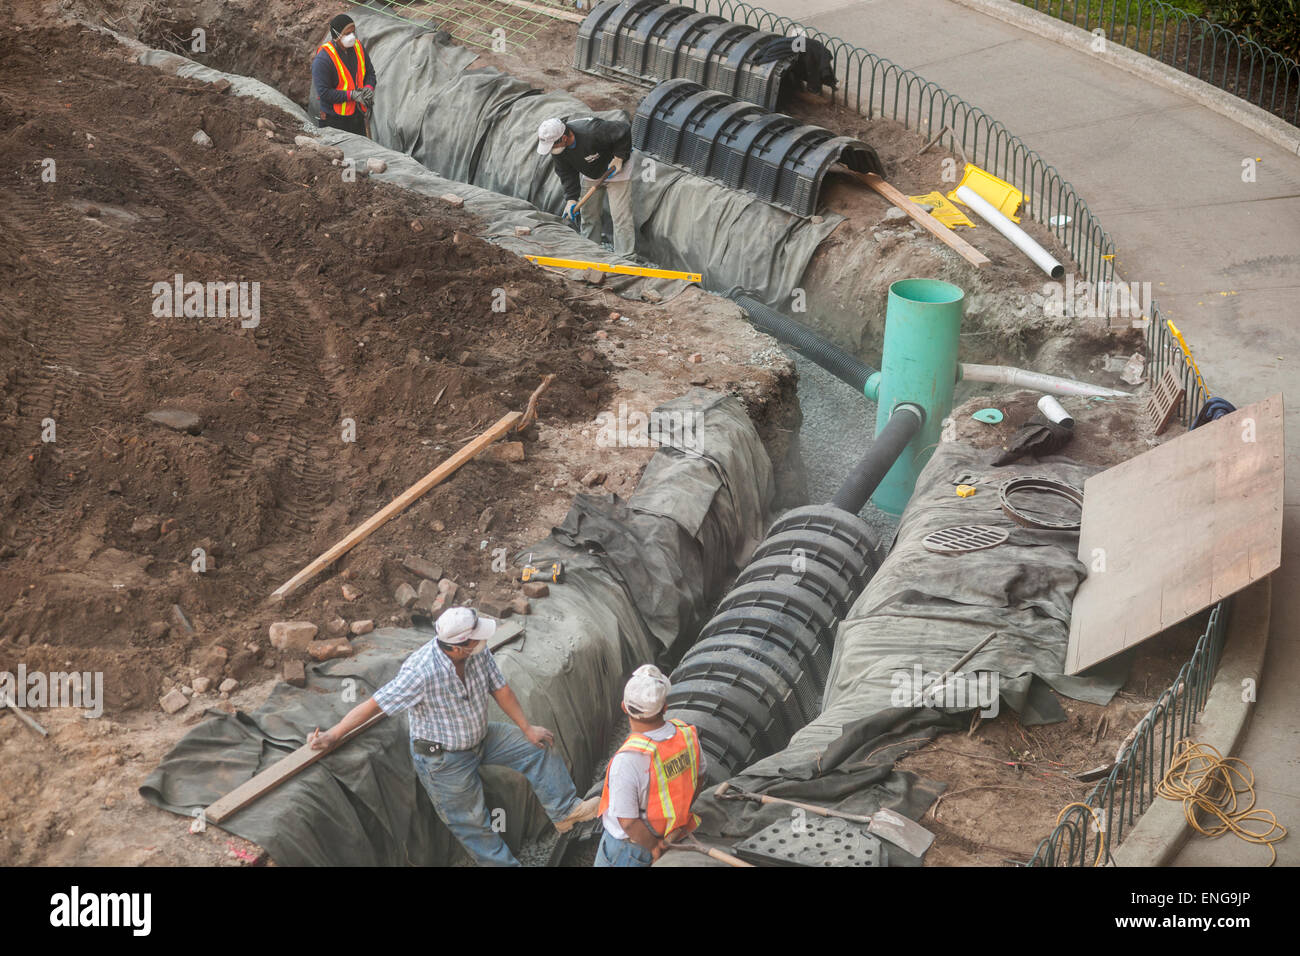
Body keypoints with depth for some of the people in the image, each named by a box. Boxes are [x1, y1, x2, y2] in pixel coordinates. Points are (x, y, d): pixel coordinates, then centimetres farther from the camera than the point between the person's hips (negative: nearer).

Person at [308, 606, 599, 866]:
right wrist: (333, 735, -27)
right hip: (444, 757, -6)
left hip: (480, 735, 7)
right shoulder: (421, 672, -38)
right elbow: (376, 703, -31)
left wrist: (527, 728, 1)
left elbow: (499, 688, -3)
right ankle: (502, 863, 28)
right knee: (471, 822, 9)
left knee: (538, 748, 5)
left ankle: (564, 811, 18)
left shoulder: (478, 651, -18)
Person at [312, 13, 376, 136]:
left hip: (357, 116, 7)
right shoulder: (323, 58, -20)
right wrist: (351, 95, -23)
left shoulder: (357, 47, 2)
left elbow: (370, 72, 15)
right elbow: (323, 92, -21)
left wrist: (369, 88, -7)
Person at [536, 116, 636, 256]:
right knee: (588, 214, 8)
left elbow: (625, 130, -30)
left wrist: (619, 157, -26)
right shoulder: (557, 149, -17)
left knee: (620, 216, -10)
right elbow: (566, 174, -8)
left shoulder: (591, 133, -40)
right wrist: (571, 198, -19)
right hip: (590, 175, 6)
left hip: (615, 171, -6)